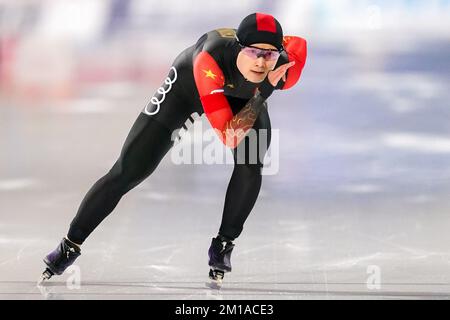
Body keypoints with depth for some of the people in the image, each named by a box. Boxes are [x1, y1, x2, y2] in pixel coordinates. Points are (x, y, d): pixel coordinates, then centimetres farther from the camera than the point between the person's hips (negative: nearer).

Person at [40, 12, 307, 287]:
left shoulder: (286, 68, -37)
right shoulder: (209, 61, -47)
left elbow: (299, 43, -9)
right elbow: (230, 137, -45)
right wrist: (261, 93, -47)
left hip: (250, 97, 3)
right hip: (189, 86, -3)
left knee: (251, 166, -24)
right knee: (128, 172, -6)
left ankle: (224, 245, -1)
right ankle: (70, 246, 7)